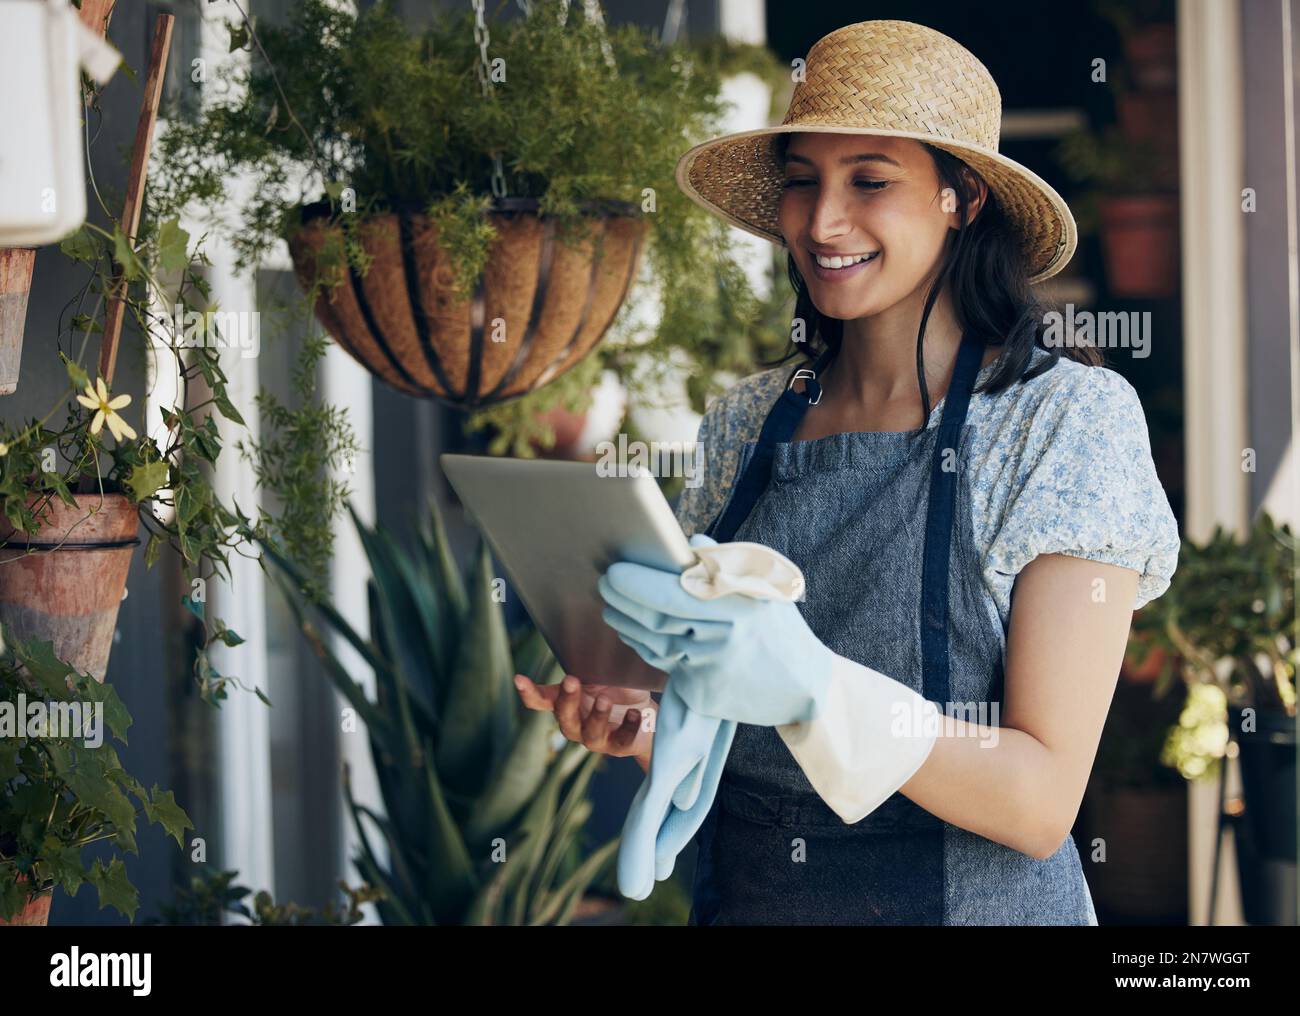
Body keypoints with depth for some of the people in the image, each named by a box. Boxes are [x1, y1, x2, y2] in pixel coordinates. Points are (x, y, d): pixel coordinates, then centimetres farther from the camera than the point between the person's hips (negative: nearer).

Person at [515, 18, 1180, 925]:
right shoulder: (748, 423, 2)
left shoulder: (1066, 417, -12)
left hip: (968, 901, -4)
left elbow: (1042, 800, -18)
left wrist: (811, 688, -30)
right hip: (742, 894, 4)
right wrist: (640, 729, -11)